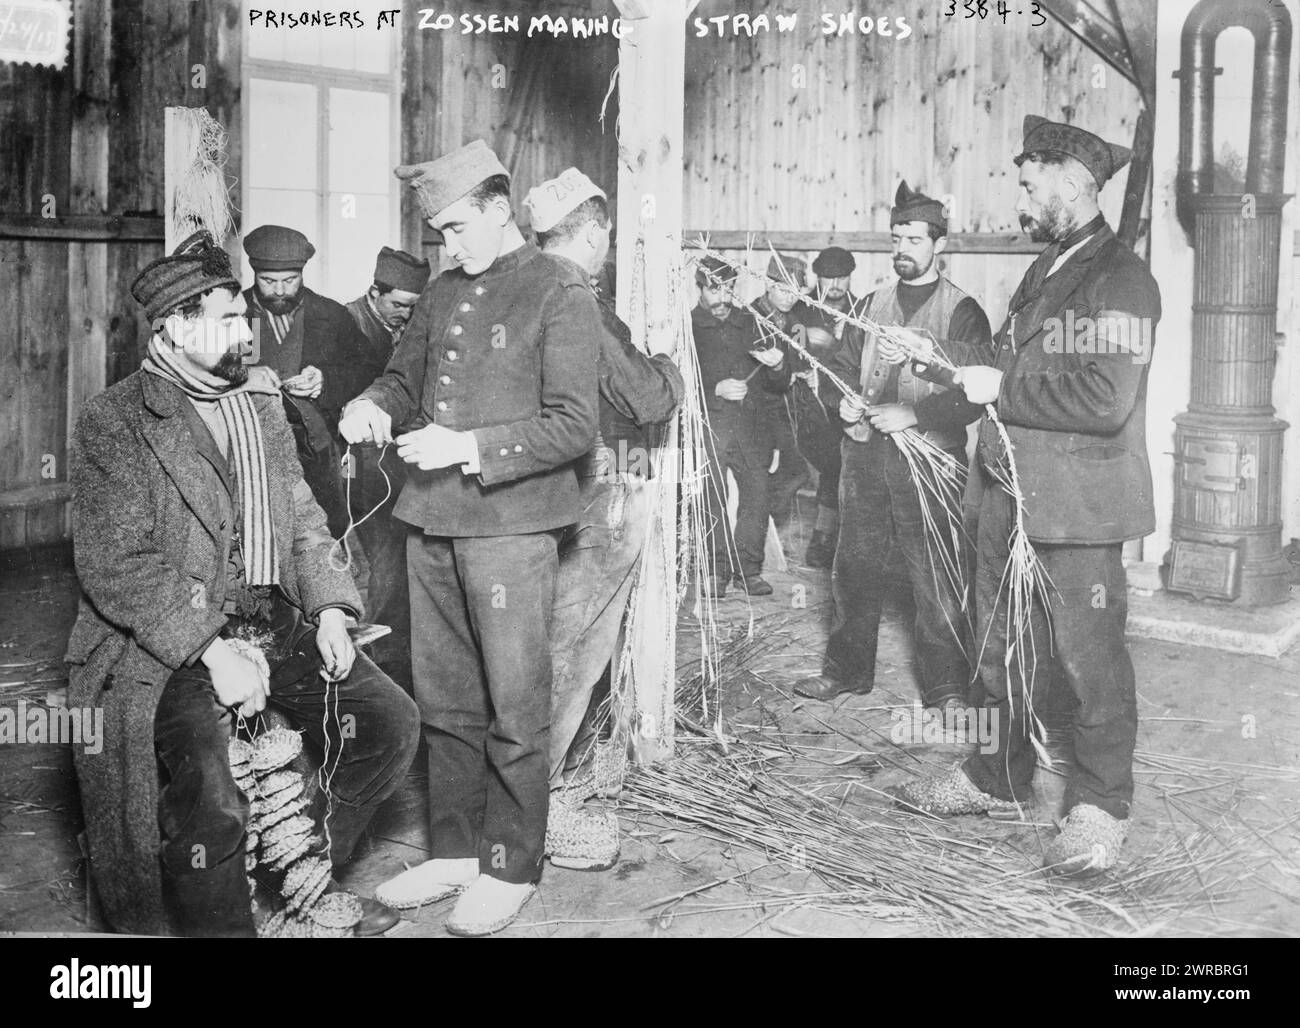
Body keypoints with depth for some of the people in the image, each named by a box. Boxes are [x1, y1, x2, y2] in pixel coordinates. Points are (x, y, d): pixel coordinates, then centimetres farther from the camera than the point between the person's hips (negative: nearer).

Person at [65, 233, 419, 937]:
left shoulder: (260, 399, 16)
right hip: (169, 645, -7)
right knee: (210, 802, -28)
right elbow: (117, 565, -14)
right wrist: (212, 649, -22)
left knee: (390, 720, -3)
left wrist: (328, 607, 1)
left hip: (277, 619, 7)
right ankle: (220, 922, -1)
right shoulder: (114, 424, -6)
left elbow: (302, 518, 18)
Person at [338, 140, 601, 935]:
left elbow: (575, 424, -11)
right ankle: (455, 850, 27)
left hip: (510, 525, -6)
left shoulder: (561, 294, -5)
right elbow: (406, 376, 25)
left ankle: (511, 869, 14)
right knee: (445, 701, 13)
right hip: (433, 521, 7)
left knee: (514, 706, 1)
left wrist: (468, 447, -18)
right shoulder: (444, 293, 15)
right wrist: (375, 407, 1)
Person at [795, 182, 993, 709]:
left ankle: (946, 687, 8)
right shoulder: (872, 304, 14)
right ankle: (847, 668, 26)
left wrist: (913, 414, -18)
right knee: (853, 567, 12)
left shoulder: (962, 311, -2)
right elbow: (839, 364, 19)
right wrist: (842, 399, -2)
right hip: (865, 453, 5)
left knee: (935, 579, -3)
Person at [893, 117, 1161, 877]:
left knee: (1090, 658, 1)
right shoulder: (1045, 270, 16)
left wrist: (1001, 387, -17)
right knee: (1002, 647, 18)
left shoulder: (1119, 279, -13)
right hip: (1009, 493, 9)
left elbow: (1106, 400, -23)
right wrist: (970, 372, 8)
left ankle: (1101, 807, 15)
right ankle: (1003, 778, 34)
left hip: (1078, 506, -9)